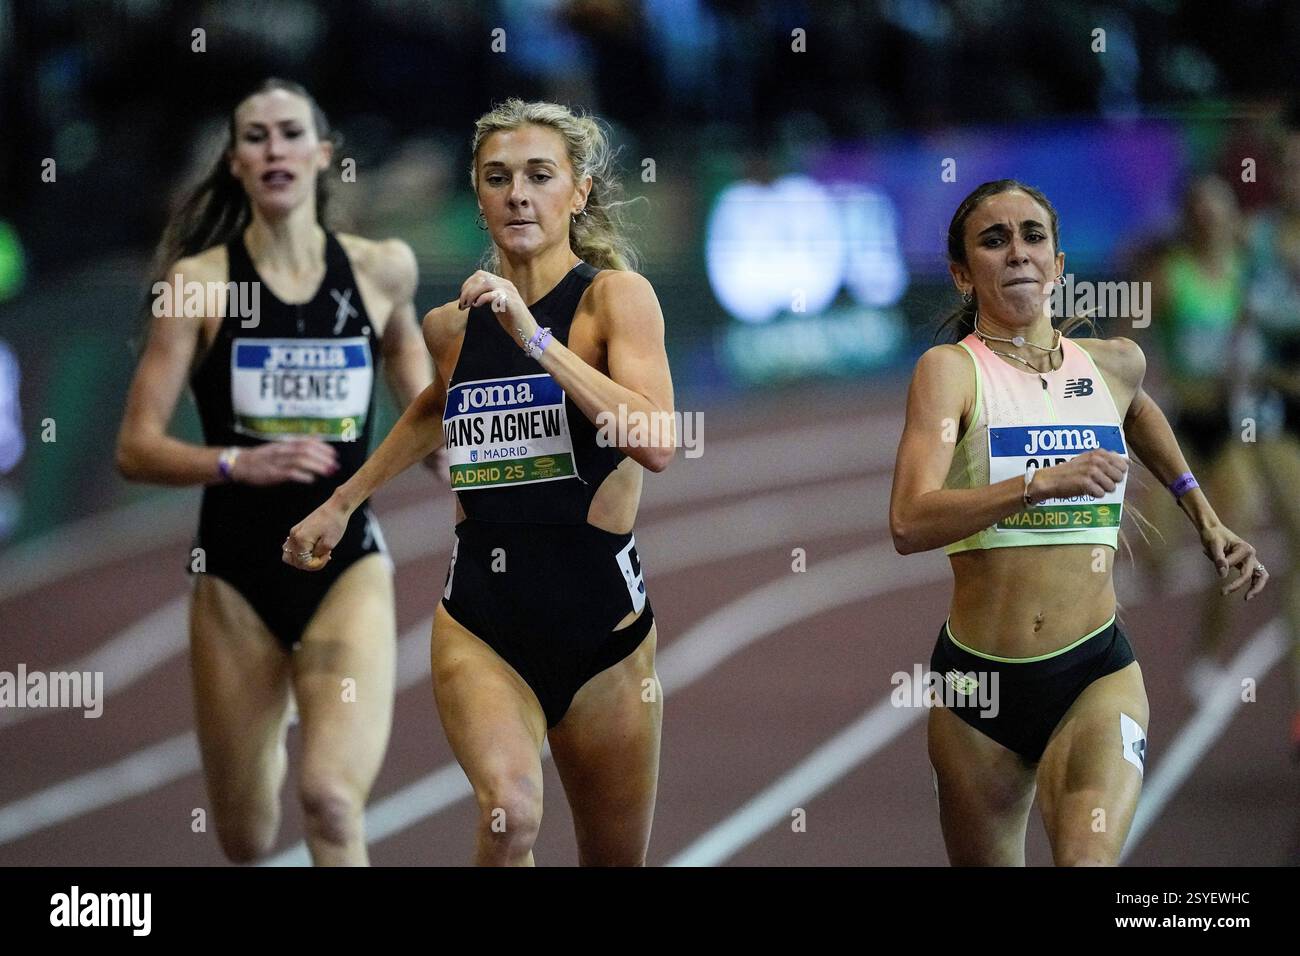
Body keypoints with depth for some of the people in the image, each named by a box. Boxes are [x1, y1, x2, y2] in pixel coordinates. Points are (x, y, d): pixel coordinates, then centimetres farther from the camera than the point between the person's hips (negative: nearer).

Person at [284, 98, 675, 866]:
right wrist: (341, 503, 32)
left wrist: (535, 340, -25)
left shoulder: (616, 296, -7)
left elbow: (657, 445, -24)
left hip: (601, 622, -2)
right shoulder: (454, 323, 6)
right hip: (481, 619, 2)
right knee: (511, 812, -29)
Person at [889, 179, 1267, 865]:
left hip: (1096, 676, 1)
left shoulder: (1114, 365, 7)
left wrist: (1205, 520, 32)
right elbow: (909, 524, -22)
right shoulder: (952, 370, -6)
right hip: (980, 681, -1)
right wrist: (1041, 482, -31)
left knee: (1088, 861, -27)